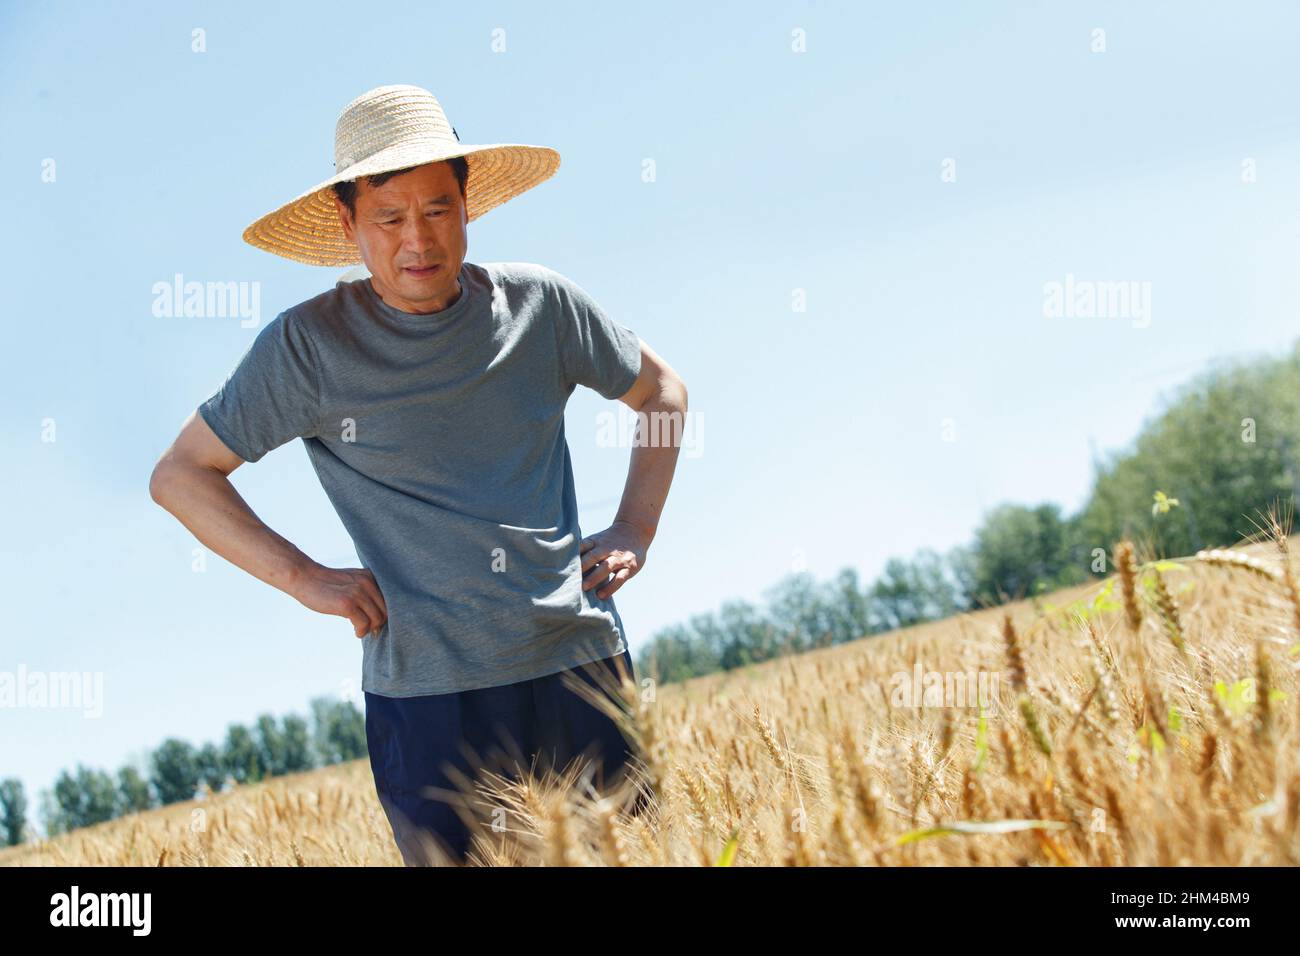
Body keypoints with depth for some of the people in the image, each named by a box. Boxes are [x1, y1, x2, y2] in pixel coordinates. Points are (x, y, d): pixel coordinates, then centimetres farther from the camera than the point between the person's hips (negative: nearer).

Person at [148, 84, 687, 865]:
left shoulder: (539, 303, 3)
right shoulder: (309, 346, -3)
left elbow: (661, 390, 19)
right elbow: (179, 475, 5)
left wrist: (636, 531, 8)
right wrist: (303, 577, -5)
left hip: (581, 662, 2)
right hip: (428, 691, -2)